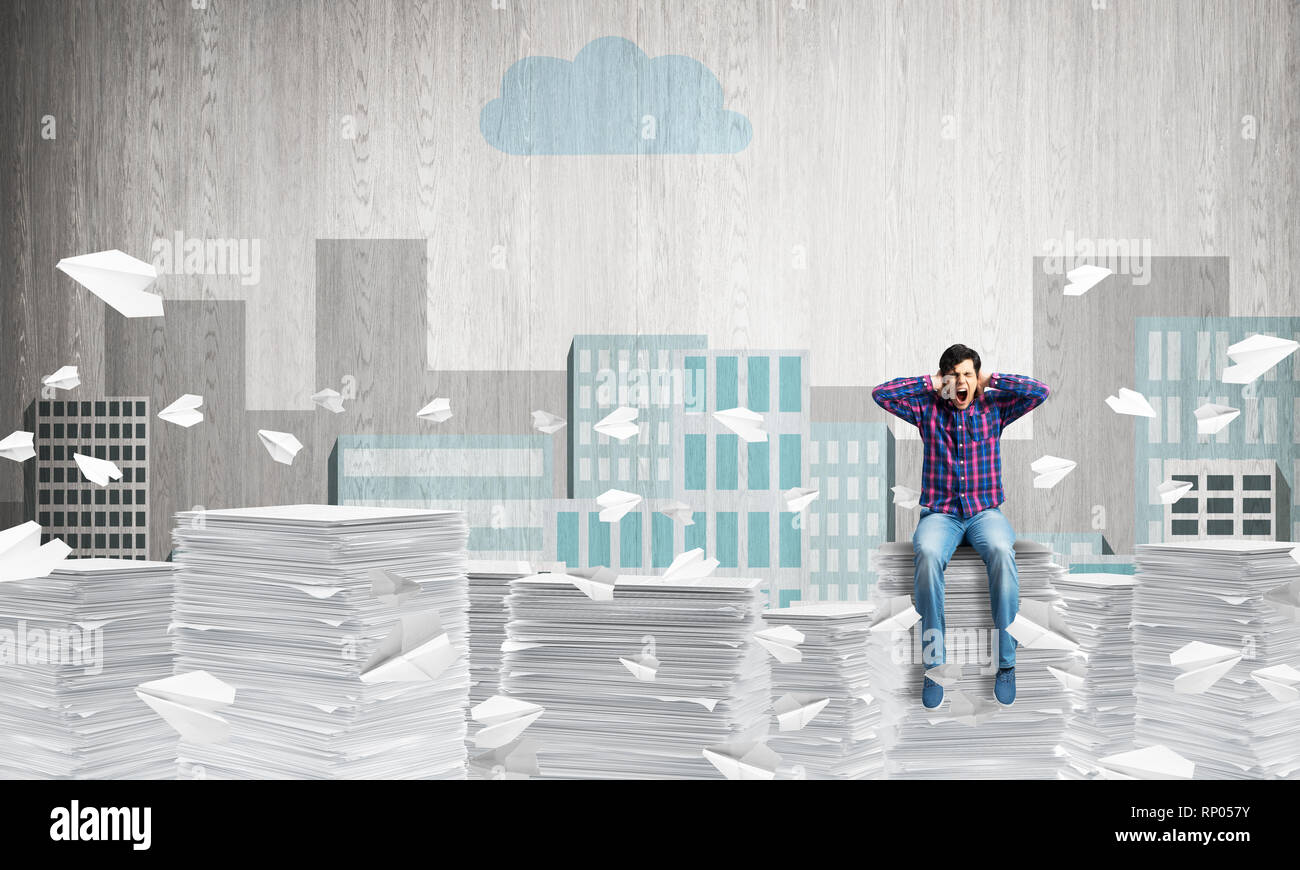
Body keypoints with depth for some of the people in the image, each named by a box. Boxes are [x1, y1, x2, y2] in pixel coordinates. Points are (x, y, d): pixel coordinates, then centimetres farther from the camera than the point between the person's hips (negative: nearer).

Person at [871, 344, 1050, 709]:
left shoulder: (993, 408, 9)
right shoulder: (928, 409, 9)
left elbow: (1041, 391, -1)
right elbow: (880, 393, -2)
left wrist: (990, 380, 2)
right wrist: (930, 384, 1)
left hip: (986, 511, 0)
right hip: (940, 512, 0)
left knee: (1001, 551, -35)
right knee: (928, 554, -36)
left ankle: (1006, 662, -27)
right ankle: (933, 663, -28)